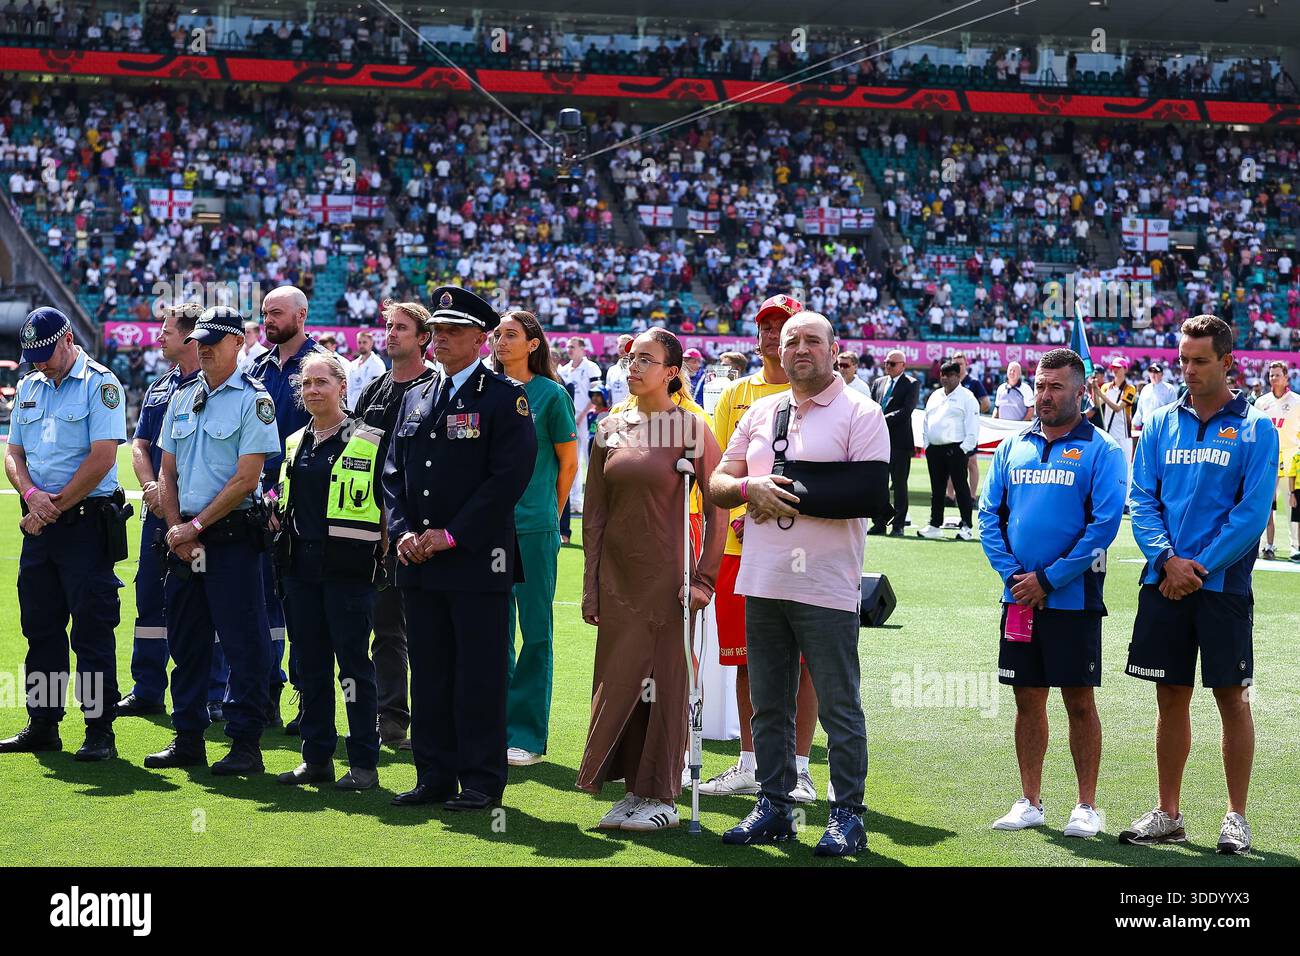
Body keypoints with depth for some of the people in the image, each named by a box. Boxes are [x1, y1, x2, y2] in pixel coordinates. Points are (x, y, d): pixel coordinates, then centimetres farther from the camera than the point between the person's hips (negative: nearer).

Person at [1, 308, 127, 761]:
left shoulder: (100, 384, -6)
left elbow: (102, 457, -15)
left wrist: (54, 507, -12)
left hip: (87, 524, -7)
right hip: (39, 526, 7)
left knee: (92, 633, -5)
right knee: (40, 629, 10)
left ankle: (100, 731, 0)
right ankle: (43, 727, 18)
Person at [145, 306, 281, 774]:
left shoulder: (253, 399, -6)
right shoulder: (181, 398, 14)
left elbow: (246, 478, -12)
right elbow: (167, 472, 14)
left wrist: (197, 526, -12)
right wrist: (175, 529, -1)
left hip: (231, 537, -6)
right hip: (183, 537, 7)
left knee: (243, 642, -5)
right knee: (186, 640, 11)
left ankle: (245, 742, -1)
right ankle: (188, 739, 19)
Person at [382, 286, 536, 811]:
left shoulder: (506, 397, -4)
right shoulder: (414, 399, 16)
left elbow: (510, 475, -13)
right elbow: (393, 472, 16)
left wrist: (451, 535, -15)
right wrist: (402, 531, -1)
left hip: (477, 559, -6)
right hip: (418, 562, 6)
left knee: (480, 676, -1)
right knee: (428, 674, 10)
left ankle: (482, 781, 6)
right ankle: (434, 777, 18)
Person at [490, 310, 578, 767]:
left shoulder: (551, 394, -3)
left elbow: (569, 462, 4)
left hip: (534, 527, -4)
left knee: (536, 630, 1)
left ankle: (527, 734, 6)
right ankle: (495, 728, 17)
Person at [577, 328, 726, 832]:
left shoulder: (691, 428, -7)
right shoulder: (611, 429, 7)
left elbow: (716, 510, -6)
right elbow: (595, 512, 9)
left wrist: (704, 579, -10)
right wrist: (591, 586, 6)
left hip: (666, 575, -5)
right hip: (618, 576, 5)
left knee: (664, 681, 0)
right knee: (618, 681, 7)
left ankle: (661, 796, 9)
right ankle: (633, 789, 18)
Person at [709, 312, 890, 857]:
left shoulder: (860, 412, -3)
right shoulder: (759, 413, 15)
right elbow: (718, 484, 14)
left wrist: (787, 499, -13)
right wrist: (751, 487, -9)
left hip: (826, 586, -6)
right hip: (762, 582, 6)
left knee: (839, 708, -1)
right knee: (768, 704, 12)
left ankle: (847, 816, 7)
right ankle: (773, 807, 22)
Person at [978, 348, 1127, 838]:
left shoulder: (1101, 451, -3)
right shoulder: (1012, 448, 10)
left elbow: (1104, 523, -11)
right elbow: (989, 514, 8)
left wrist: (1049, 579, -14)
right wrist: (1012, 574, -6)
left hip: (1073, 597, -4)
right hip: (1018, 596, 4)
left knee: (1079, 700, 1)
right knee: (1028, 699, 9)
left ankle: (1087, 806, 10)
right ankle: (1030, 802, 17)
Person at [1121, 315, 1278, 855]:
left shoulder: (1255, 429, -1)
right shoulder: (1161, 425, 9)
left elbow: (1253, 511, -8)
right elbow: (1142, 500, 5)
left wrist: (1200, 567, -13)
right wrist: (1168, 559, -11)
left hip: (1223, 584, -3)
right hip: (1164, 582, 3)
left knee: (1231, 698, 2)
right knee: (1171, 698, 9)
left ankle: (1237, 818, 11)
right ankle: (1167, 815, 18)